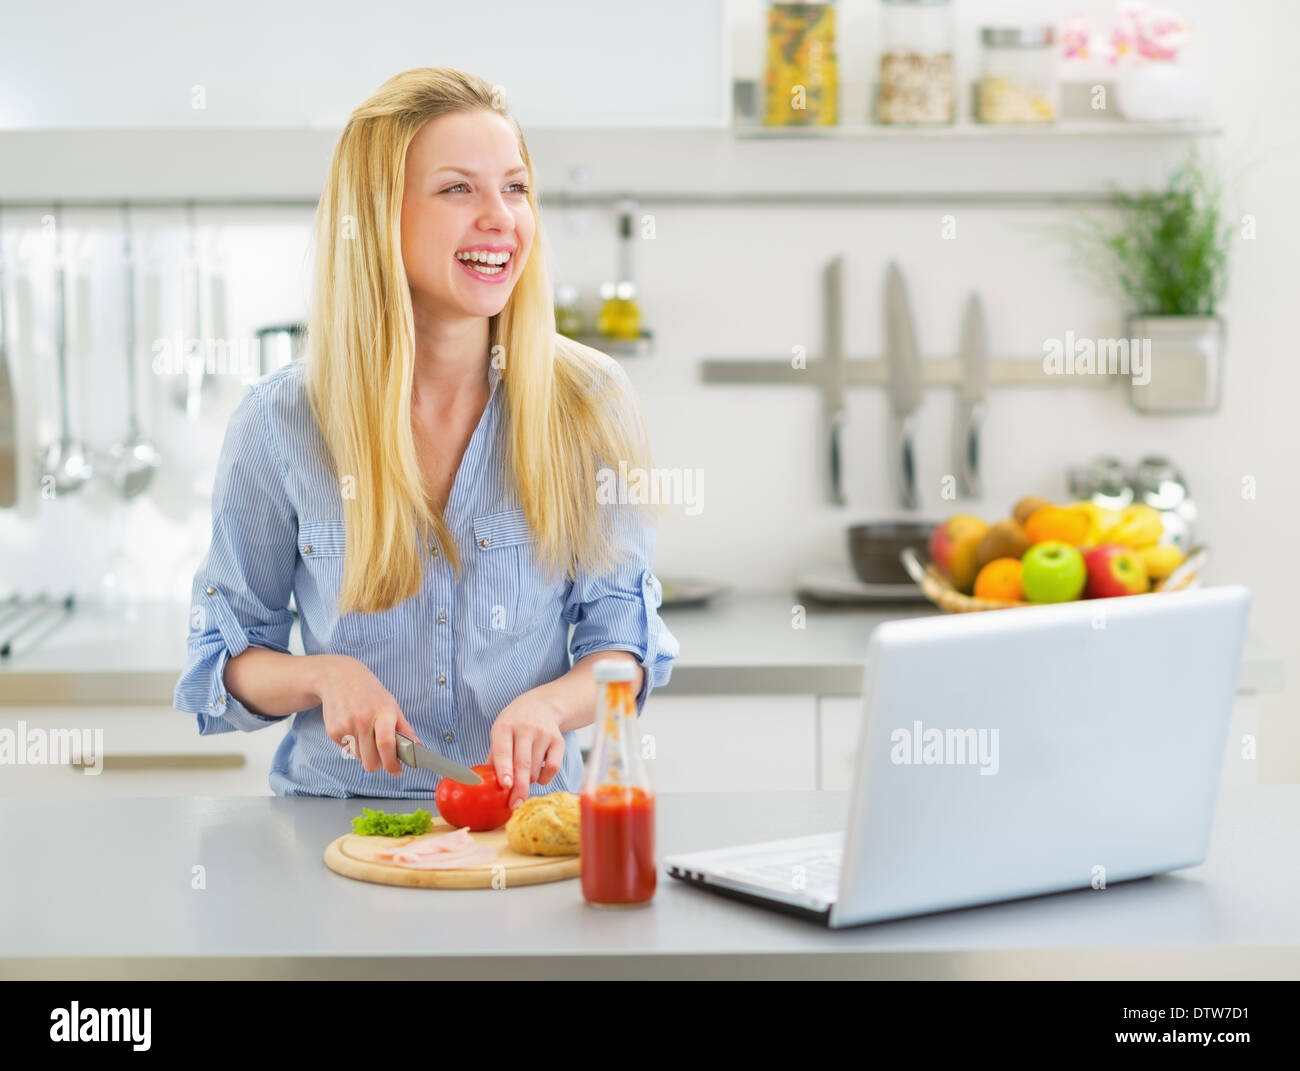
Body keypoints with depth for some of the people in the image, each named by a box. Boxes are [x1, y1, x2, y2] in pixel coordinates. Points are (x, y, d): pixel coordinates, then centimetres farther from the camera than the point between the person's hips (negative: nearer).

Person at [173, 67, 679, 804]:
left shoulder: (589, 401, -1)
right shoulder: (280, 421, -2)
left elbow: (622, 642, 4)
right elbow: (226, 658, 7)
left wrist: (548, 704, -17)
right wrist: (322, 677, -14)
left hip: (530, 813, -1)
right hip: (334, 819, 1)